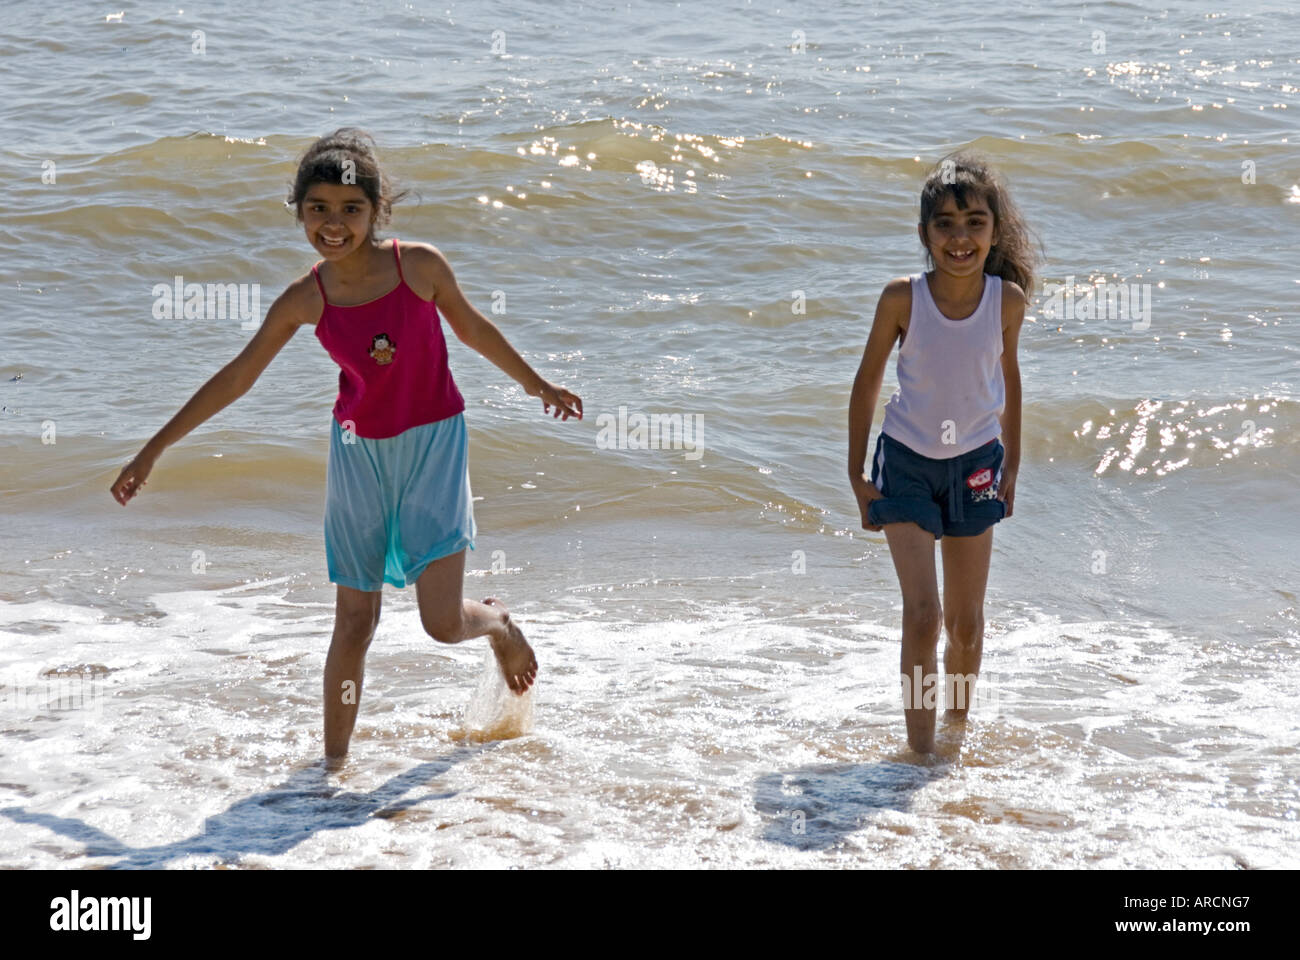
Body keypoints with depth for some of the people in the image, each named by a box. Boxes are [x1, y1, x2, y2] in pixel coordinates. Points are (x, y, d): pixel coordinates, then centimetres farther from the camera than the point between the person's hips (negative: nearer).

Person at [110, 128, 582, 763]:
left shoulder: (420, 265, -12)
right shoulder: (306, 299, -7)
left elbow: (471, 328, 6)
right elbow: (236, 377, -1)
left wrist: (536, 384, 17)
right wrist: (154, 449, 0)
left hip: (433, 444, -2)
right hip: (359, 450, 2)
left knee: (443, 622, -9)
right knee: (354, 622, 2)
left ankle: (498, 623, 27)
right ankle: (333, 761, 14)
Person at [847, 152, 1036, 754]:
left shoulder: (1007, 300, -10)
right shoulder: (902, 299, -16)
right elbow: (867, 381, -4)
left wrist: (1011, 467, 12)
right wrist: (857, 473, -2)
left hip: (975, 465, 2)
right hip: (907, 464, -2)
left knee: (966, 622, 11)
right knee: (922, 614, -11)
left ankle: (957, 730, 33)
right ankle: (918, 751, -3)